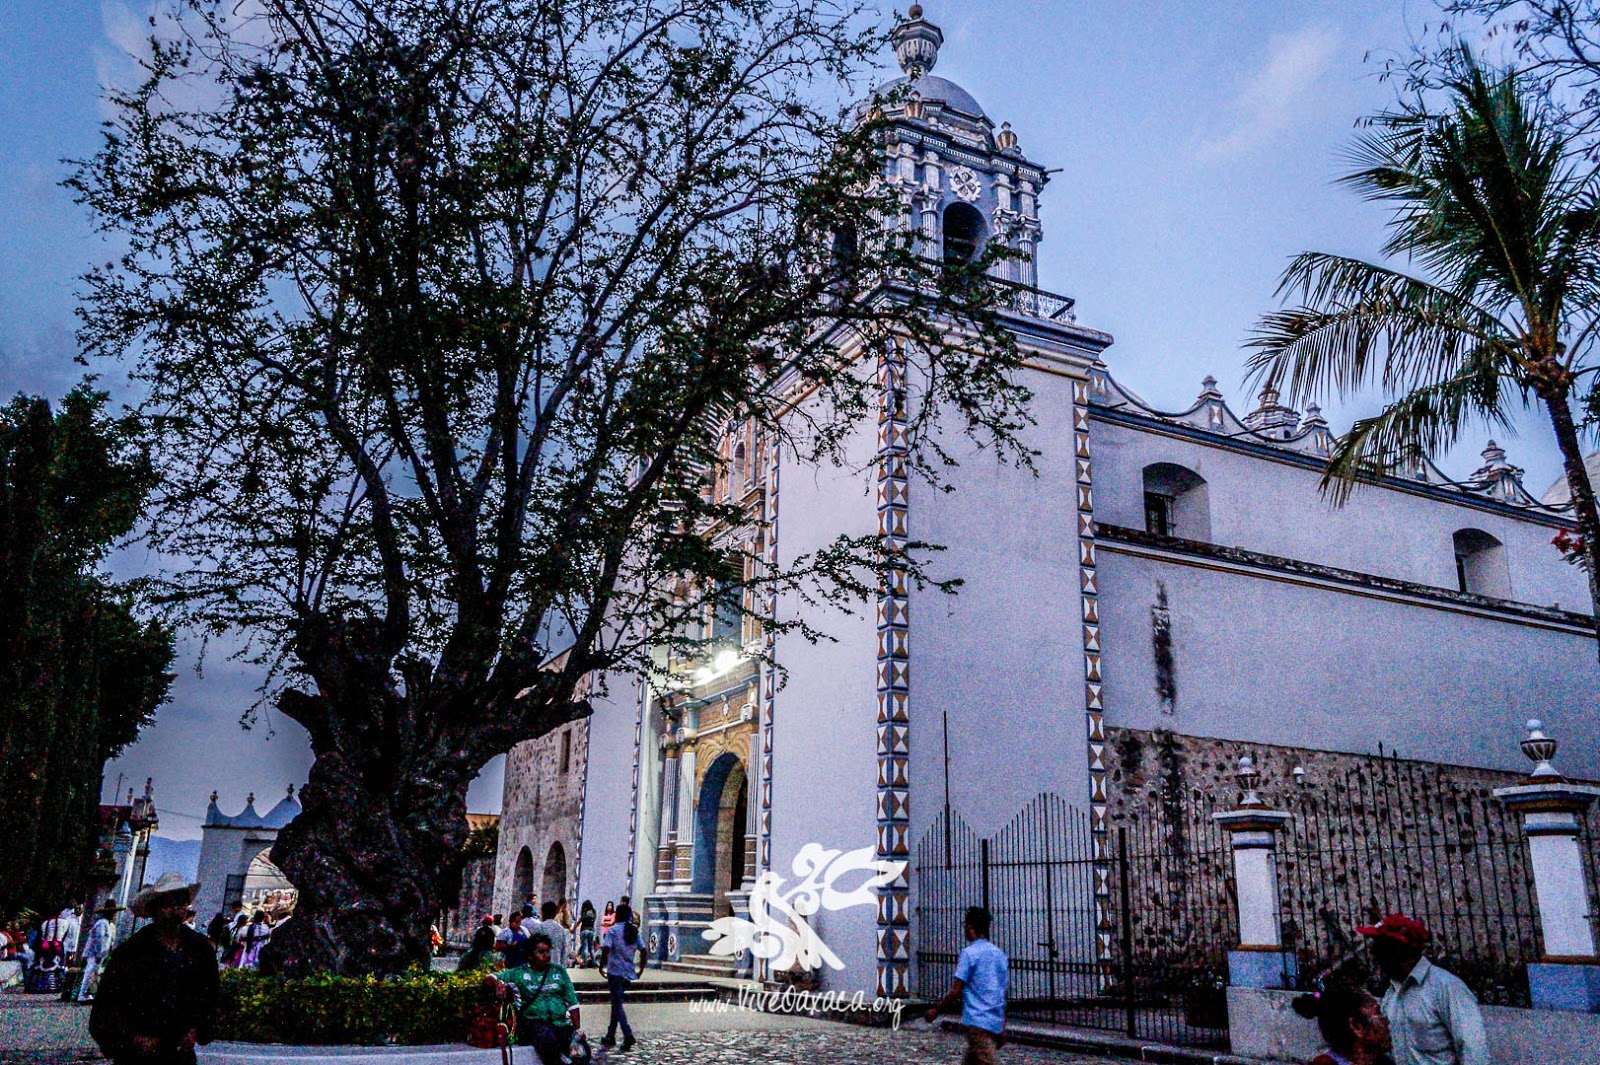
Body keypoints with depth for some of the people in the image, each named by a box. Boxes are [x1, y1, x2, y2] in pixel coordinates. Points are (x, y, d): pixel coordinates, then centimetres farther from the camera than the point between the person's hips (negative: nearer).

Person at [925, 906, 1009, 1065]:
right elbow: (1003, 993, 15)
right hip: (996, 1023, 8)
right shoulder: (999, 954, 11)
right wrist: (1002, 1029, 20)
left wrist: (936, 1010, 0)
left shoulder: (969, 953, -10)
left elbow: (956, 991, -12)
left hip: (978, 1023, -7)